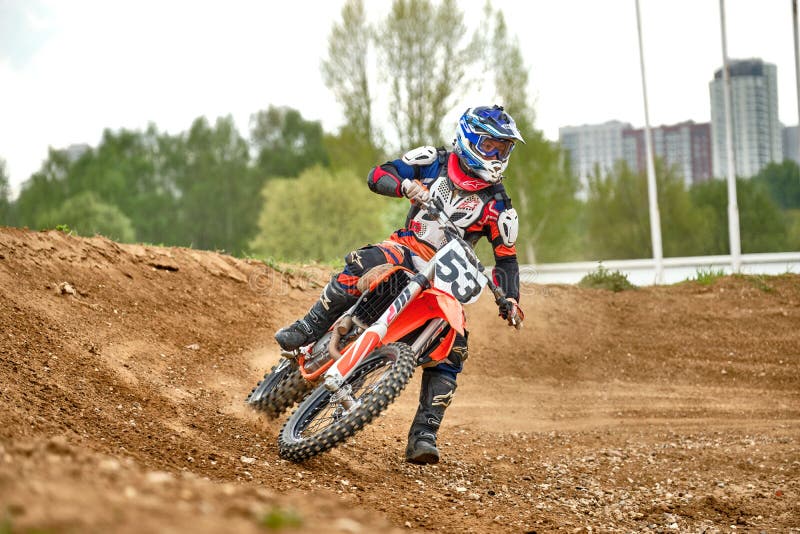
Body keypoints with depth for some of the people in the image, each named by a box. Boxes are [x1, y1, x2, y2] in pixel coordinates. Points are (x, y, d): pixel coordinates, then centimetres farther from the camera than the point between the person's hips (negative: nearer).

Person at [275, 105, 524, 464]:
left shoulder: (498, 204, 4)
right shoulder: (435, 161, 4)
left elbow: (506, 259, 6)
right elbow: (378, 174, 0)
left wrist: (510, 299, -11)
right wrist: (406, 184, -22)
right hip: (407, 248, -1)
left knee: (451, 350, -17)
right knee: (363, 266, -36)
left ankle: (424, 434, -15)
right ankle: (308, 329, -23)